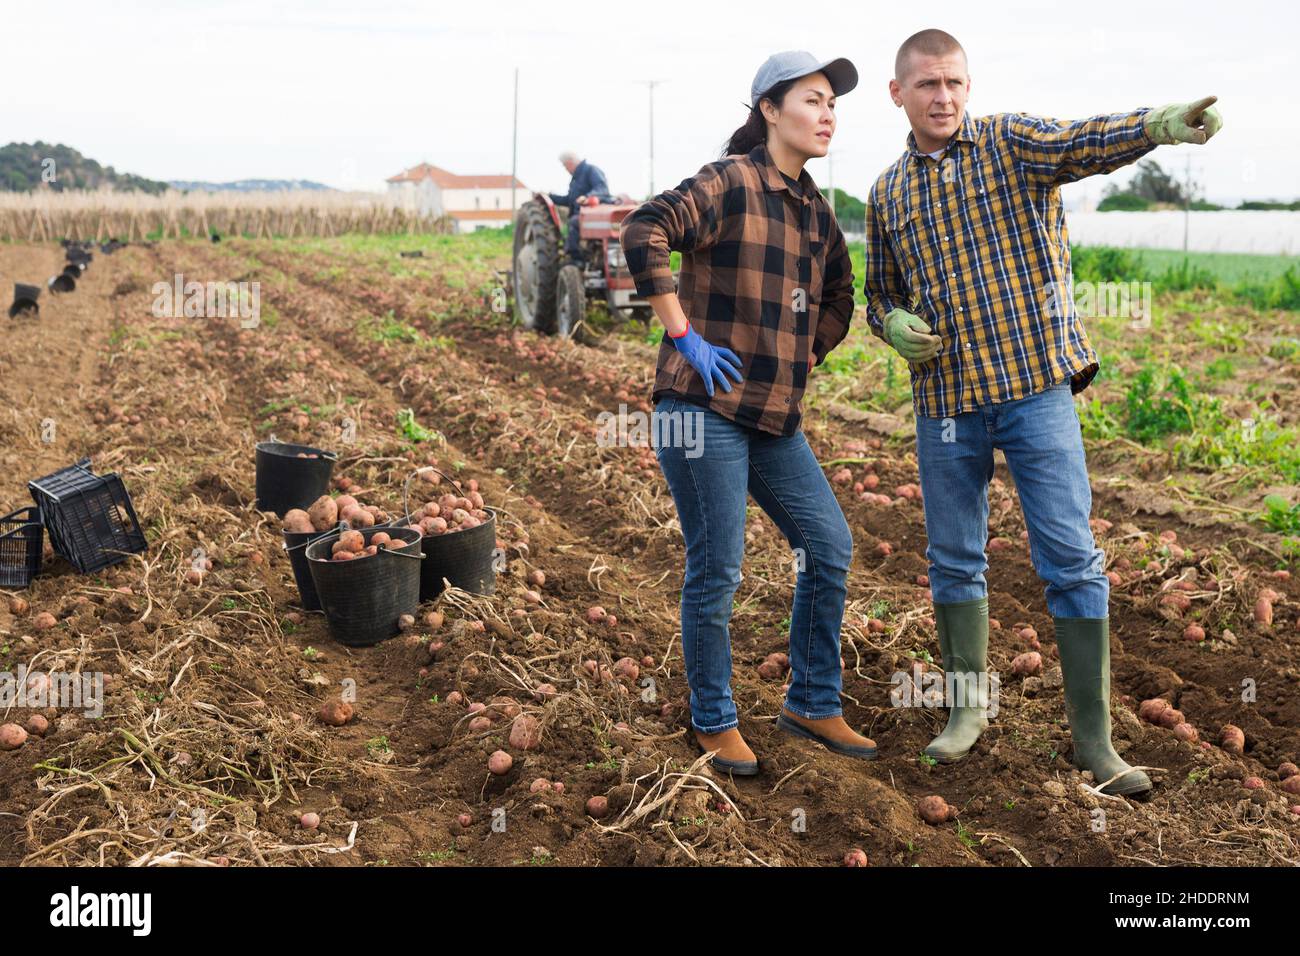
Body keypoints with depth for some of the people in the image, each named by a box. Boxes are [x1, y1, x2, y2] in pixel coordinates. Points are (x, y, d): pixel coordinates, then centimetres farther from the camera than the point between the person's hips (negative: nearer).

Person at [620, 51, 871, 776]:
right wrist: (683, 336, -21)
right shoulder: (730, 184, -10)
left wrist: (805, 360, 17)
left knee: (831, 549, 8)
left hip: (776, 418, 8)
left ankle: (814, 706, 24)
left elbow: (839, 296, 30)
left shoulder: (816, 208, 15)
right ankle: (716, 723, 18)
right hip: (706, 411, -8)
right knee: (717, 571, 0)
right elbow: (644, 232, -24)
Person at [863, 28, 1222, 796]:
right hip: (945, 398, 4)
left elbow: (1086, 143, -23)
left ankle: (1094, 738, 6)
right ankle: (969, 705, 30)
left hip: (1036, 385, -4)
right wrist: (895, 326, -4)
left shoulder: (1012, 142, -1)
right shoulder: (888, 195, 10)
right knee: (954, 559, 12)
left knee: (1072, 559, -4)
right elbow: (881, 294, 21)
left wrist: (1163, 124, -44)